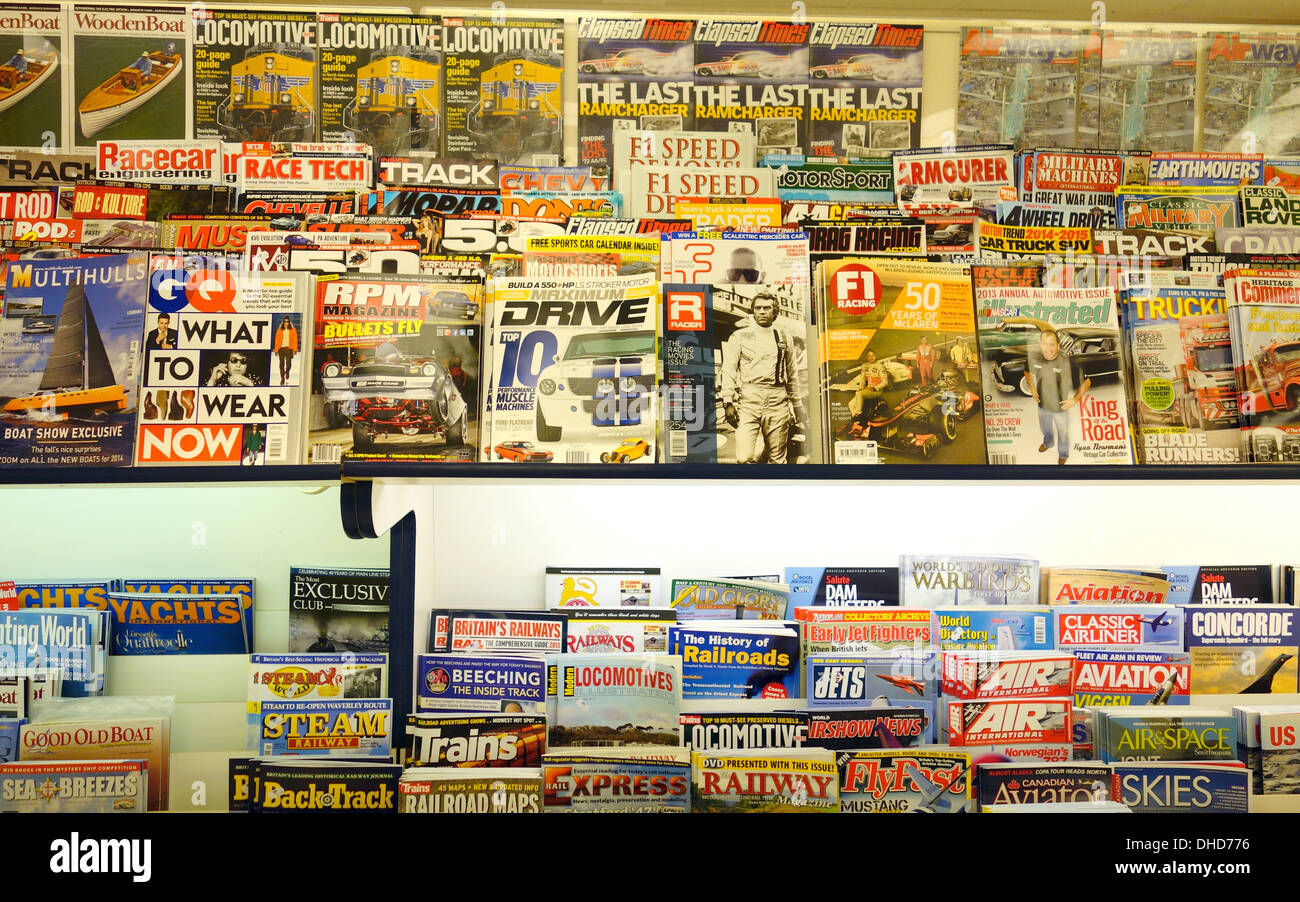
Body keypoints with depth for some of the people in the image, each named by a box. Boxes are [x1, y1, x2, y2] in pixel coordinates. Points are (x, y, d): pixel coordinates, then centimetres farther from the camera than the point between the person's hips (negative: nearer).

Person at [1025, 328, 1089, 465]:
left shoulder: (1067, 363, -33)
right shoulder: (1033, 357, -21)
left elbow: (1086, 382, -20)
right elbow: (1027, 371, 5)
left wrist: (1075, 399, -19)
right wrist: (1032, 389, -2)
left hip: (1061, 407, -3)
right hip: (1042, 405, 3)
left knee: (1063, 433, 24)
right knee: (1045, 428, 33)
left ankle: (1063, 454, 54)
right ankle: (1048, 442, 66)